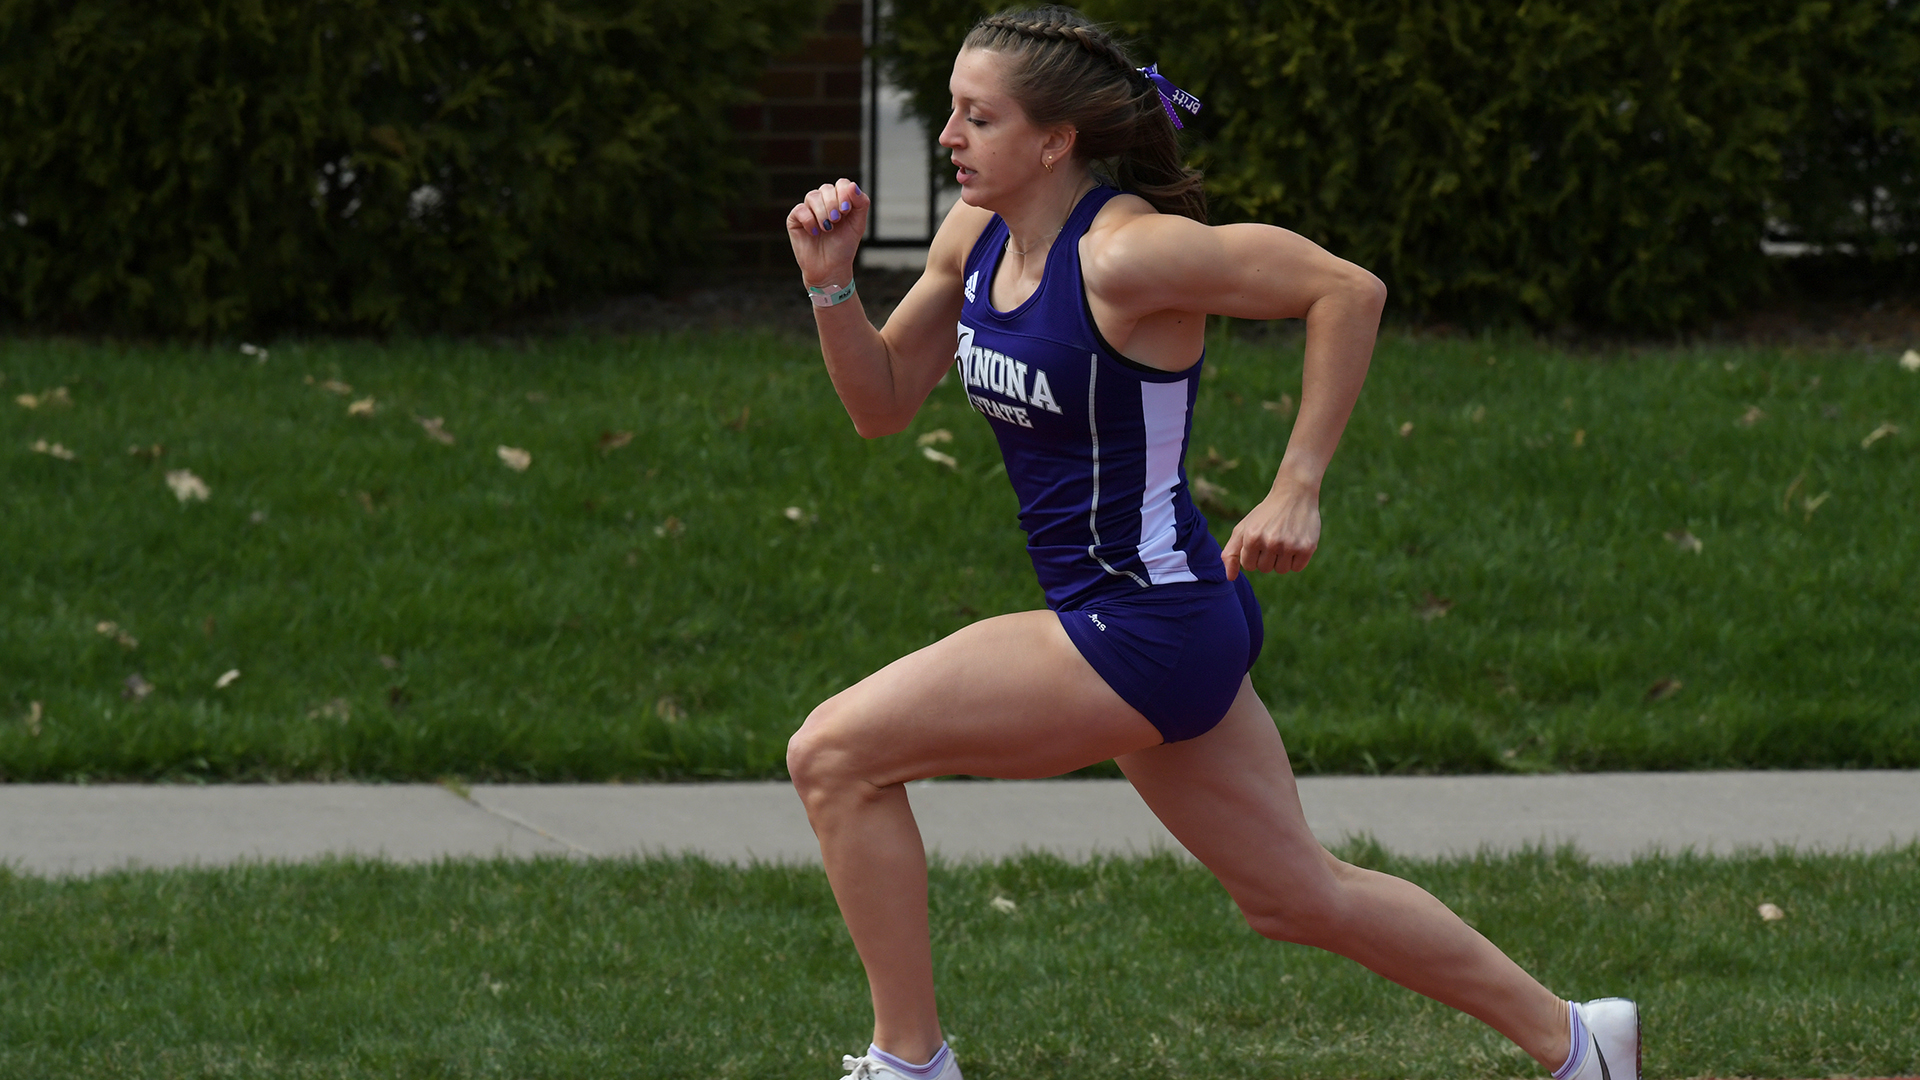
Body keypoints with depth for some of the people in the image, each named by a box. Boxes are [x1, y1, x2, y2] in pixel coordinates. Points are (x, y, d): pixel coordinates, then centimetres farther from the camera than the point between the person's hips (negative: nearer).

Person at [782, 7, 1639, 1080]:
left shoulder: (1123, 255, -20)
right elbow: (882, 403, 14)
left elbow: (1349, 290, -19)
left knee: (835, 754, -11)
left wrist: (1298, 489, -18)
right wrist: (833, 283, -3)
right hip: (1136, 623, 9)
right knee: (1297, 894, 20)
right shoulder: (977, 238, 5)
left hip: (1147, 628, -9)